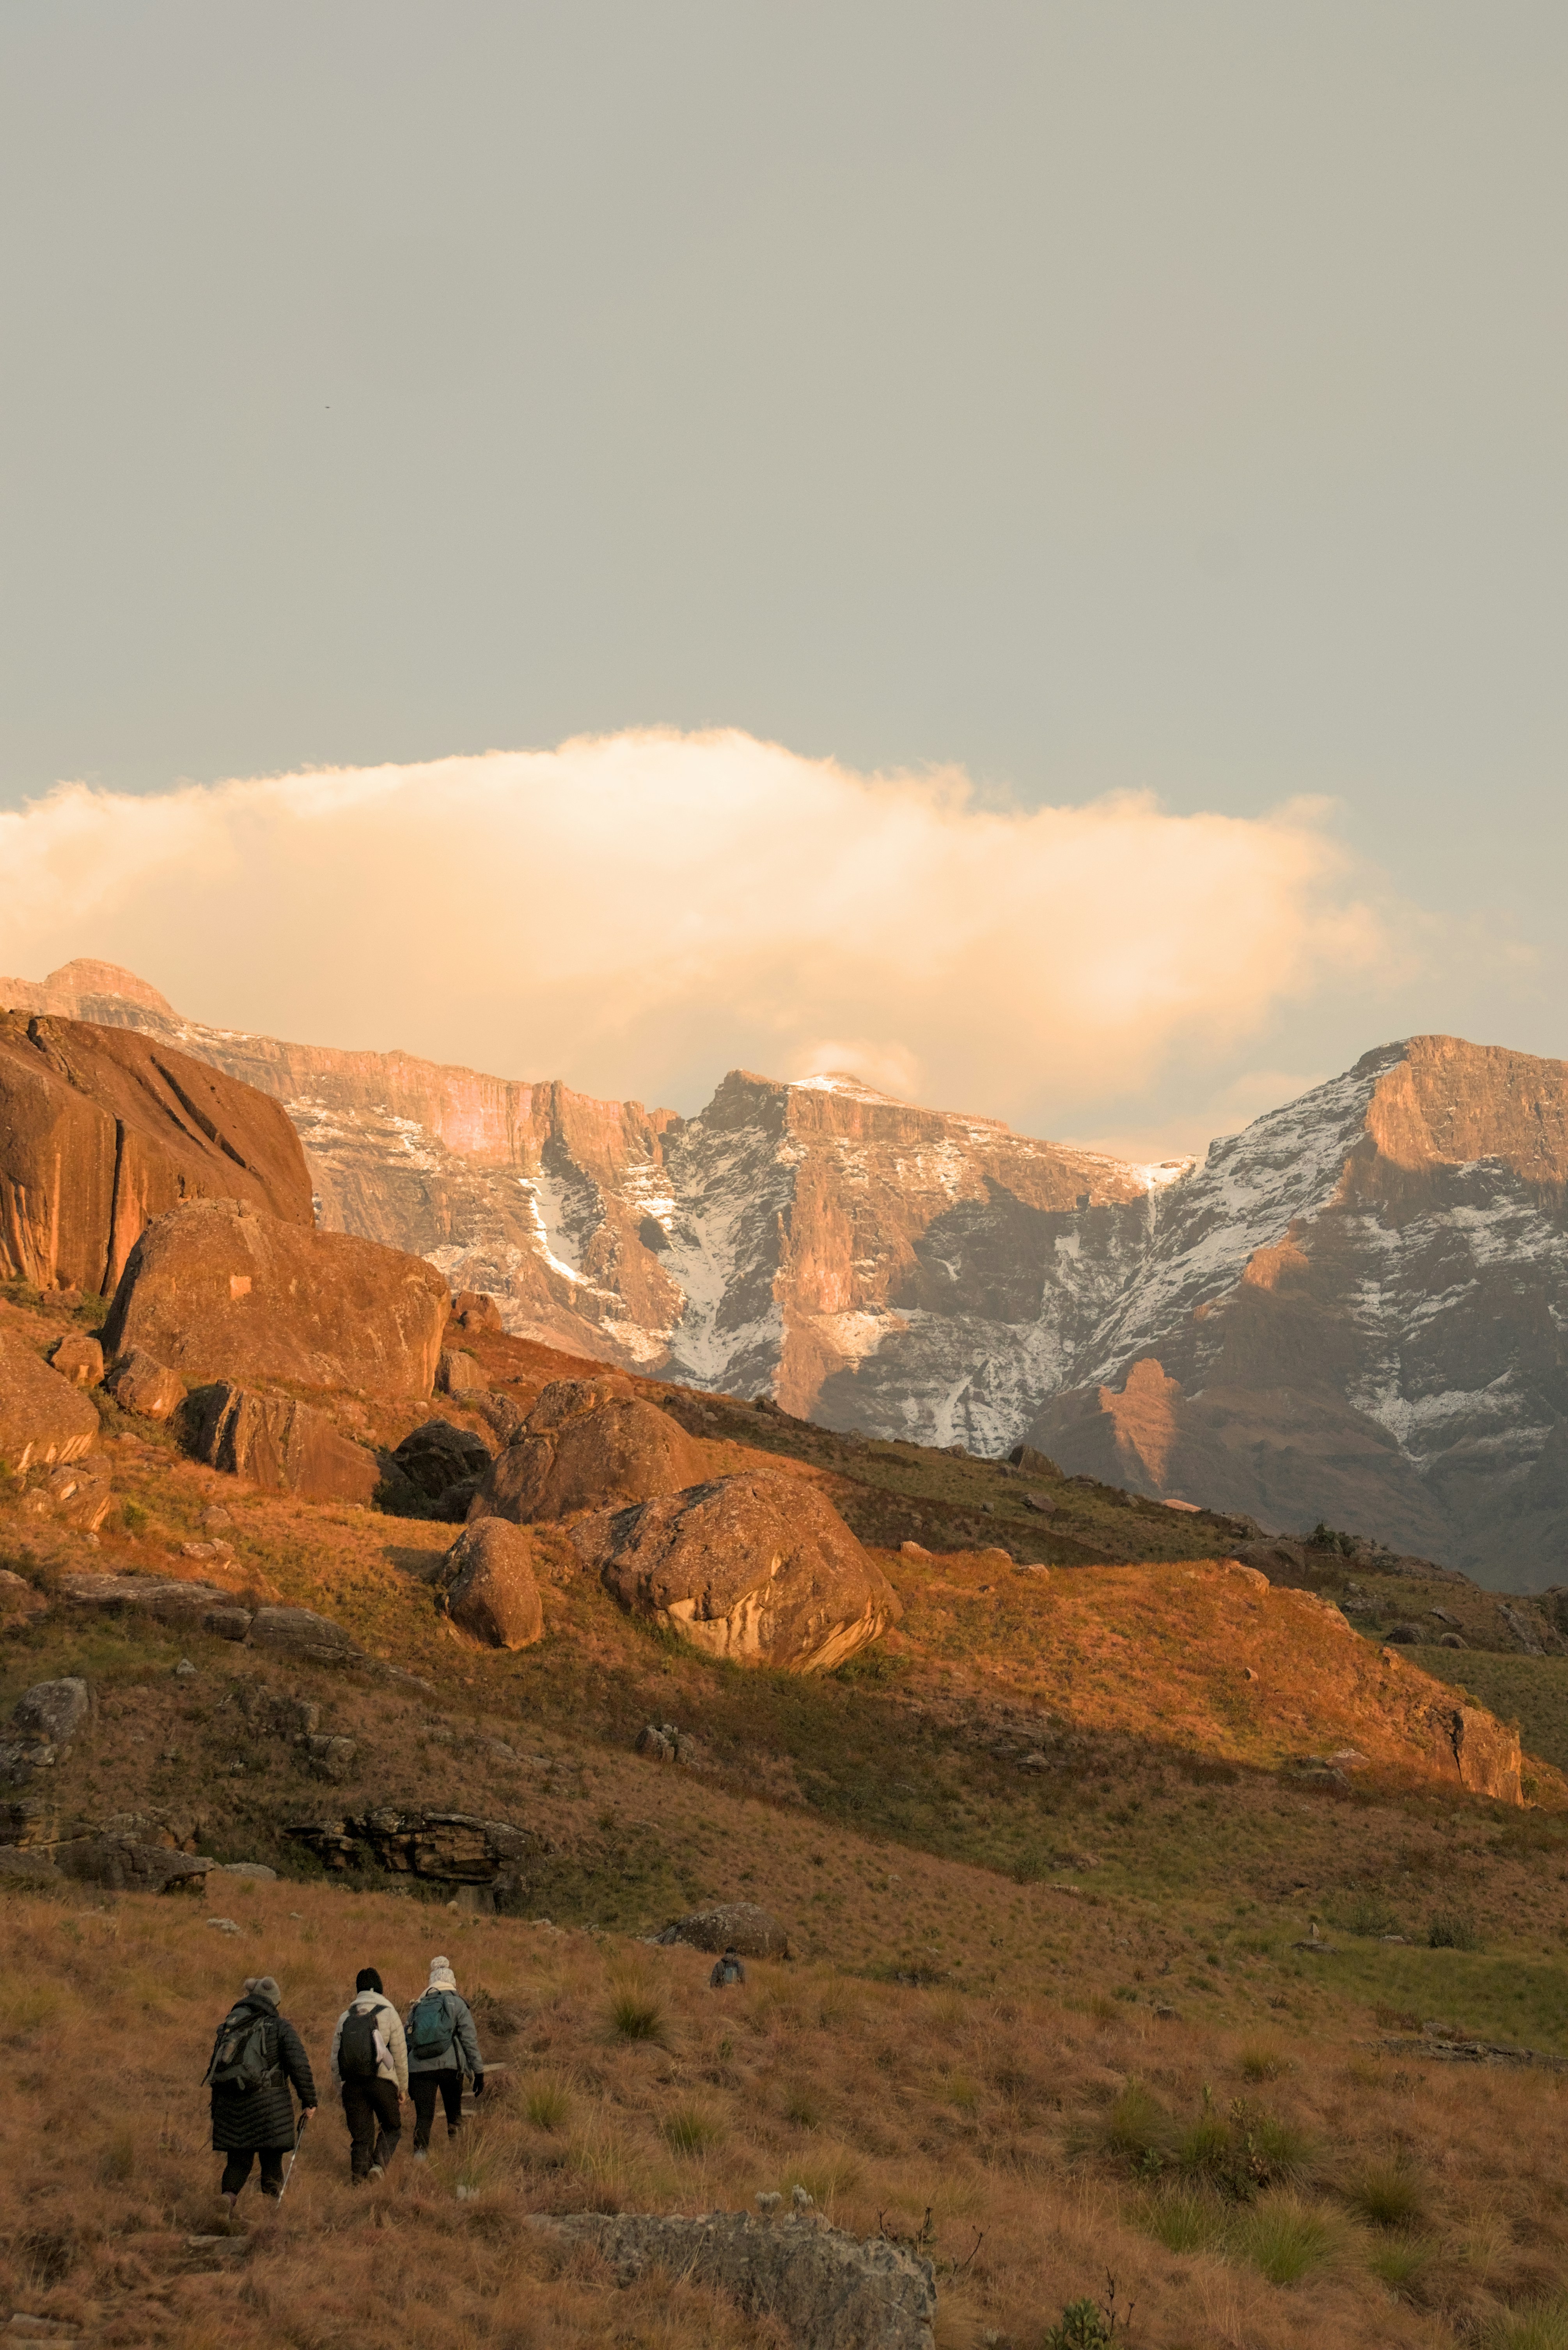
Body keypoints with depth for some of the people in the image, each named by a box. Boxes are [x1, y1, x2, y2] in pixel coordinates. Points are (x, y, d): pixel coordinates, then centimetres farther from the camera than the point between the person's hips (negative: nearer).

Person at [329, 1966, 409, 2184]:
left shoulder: (345, 2017, 11)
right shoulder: (389, 2014, 0)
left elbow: (335, 2057, 10)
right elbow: (400, 2054, 0)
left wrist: (339, 2087, 17)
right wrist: (403, 2087, 8)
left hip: (352, 2082, 3)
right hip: (382, 2082, -3)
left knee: (360, 2135, 10)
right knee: (392, 2127, 15)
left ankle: (358, 2173, -4)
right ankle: (379, 2162, -7)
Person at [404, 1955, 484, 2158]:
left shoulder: (417, 2007, 18)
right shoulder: (457, 2004, 7)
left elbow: (406, 2042, 19)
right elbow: (470, 2040, 1)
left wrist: (405, 2076, 25)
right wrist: (479, 2072, 4)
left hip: (420, 2067, 2)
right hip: (450, 2065, -2)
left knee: (423, 2116, 2)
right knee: (454, 2112, 15)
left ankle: (420, 2153, -17)